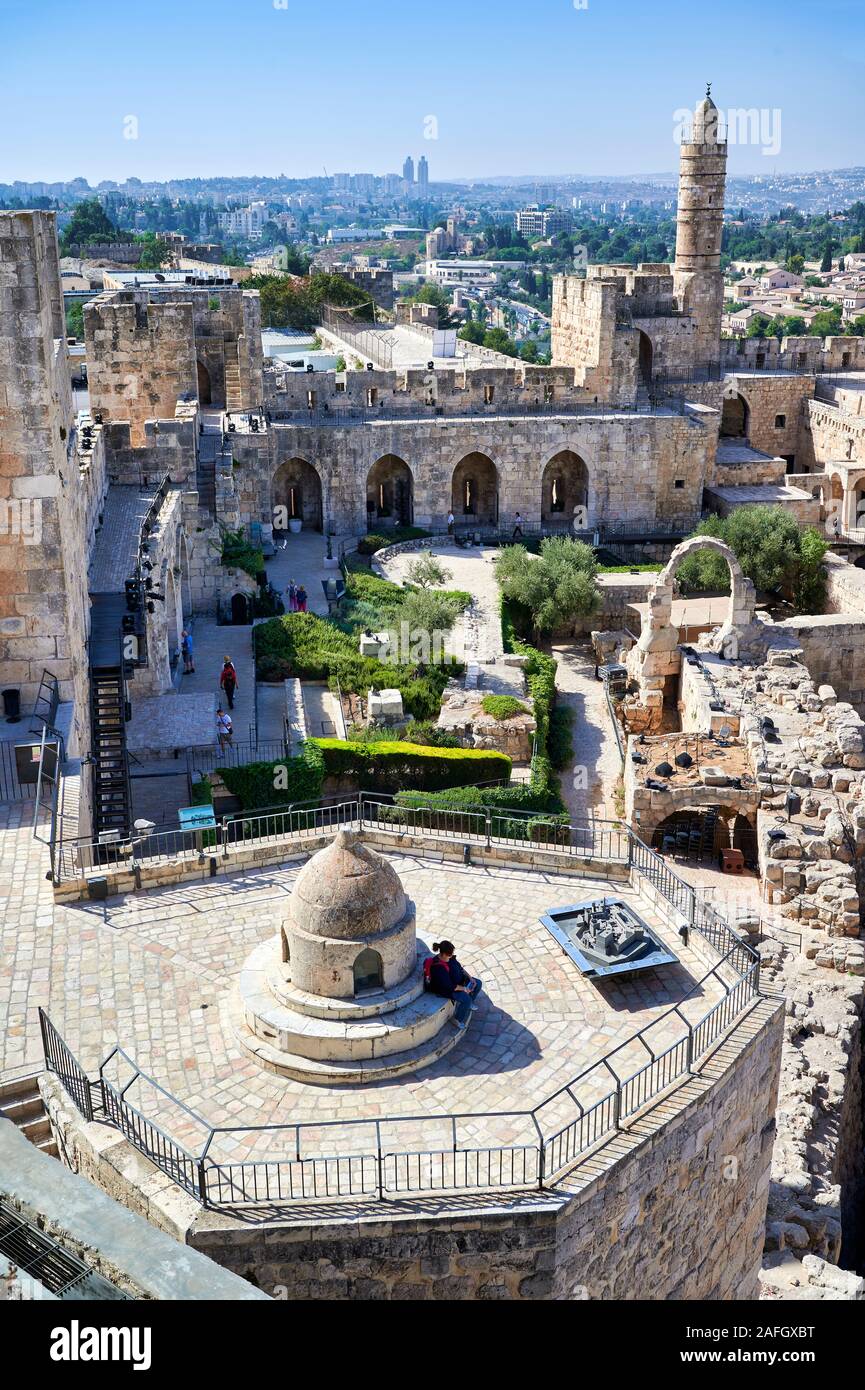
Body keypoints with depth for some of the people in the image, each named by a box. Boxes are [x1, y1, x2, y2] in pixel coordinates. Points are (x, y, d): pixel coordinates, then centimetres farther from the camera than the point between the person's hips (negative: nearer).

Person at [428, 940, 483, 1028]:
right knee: (466, 998, -26)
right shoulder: (438, 967, -36)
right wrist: (463, 988, -20)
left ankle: (469, 1003, 32)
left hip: (457, 981, 9)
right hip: (444, 990, -9)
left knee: (478, 984, 7)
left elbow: (460, 968, 6)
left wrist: (470, 978, -4)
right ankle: (457, 1020, -2)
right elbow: (449, 986, -31)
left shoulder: (450, 957, -10)